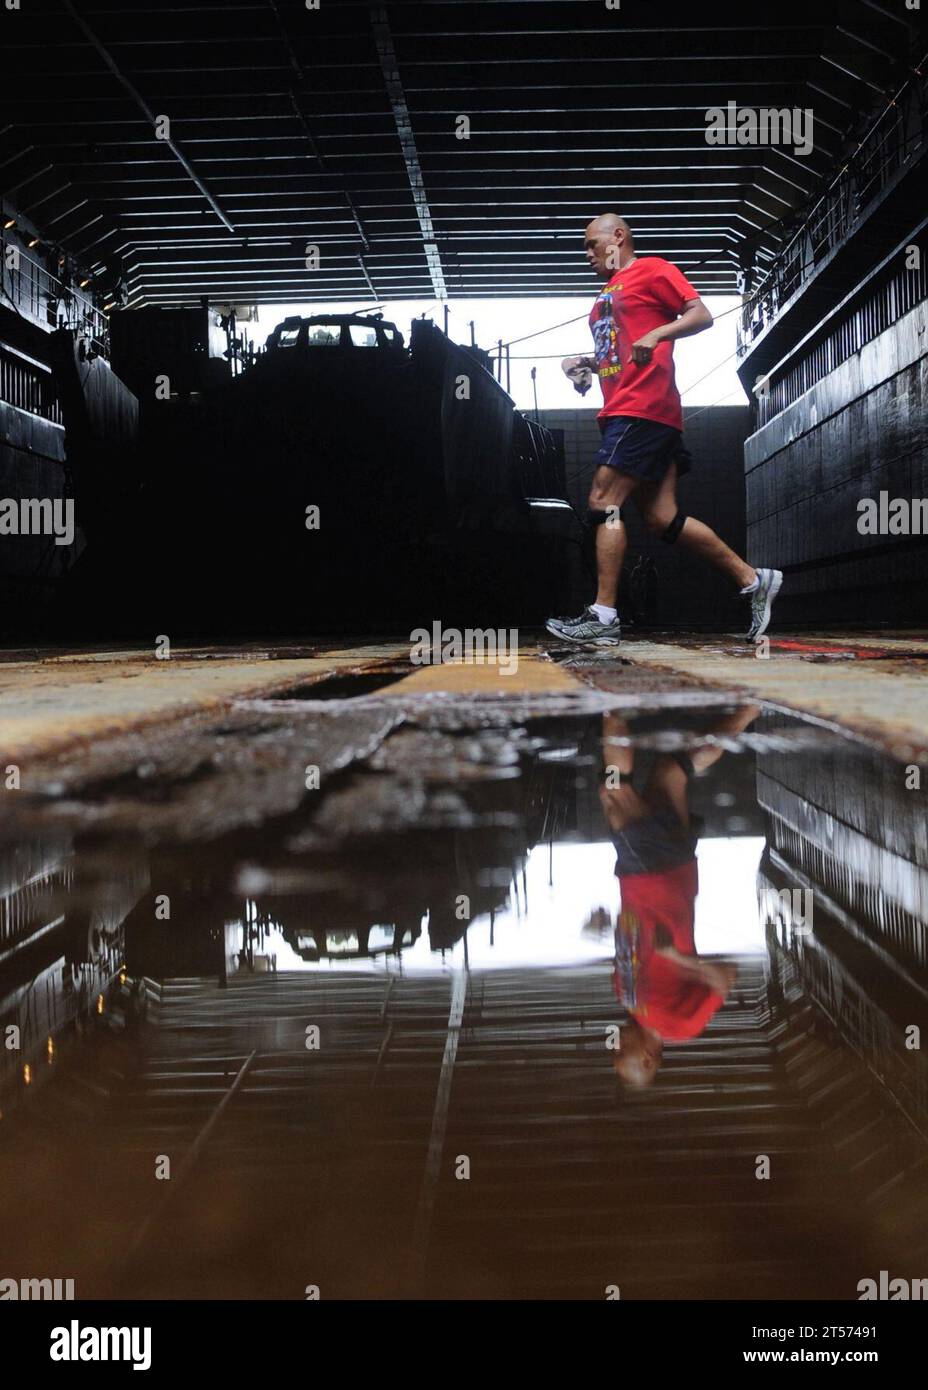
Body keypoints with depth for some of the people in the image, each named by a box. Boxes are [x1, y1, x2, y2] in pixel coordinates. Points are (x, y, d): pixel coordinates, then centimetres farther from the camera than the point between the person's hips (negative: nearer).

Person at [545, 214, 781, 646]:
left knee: (603, 501, -14)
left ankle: (603, 616, -15)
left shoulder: (651, 269, 2)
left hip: (643, 408, -9)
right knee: (662, 519, 3)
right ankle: (752, 579, 8)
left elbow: (702, 315, -6)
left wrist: (657, 334, -21)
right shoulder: (608, 293, 28)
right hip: (622, 411, 9)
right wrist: (583, 364, 18)